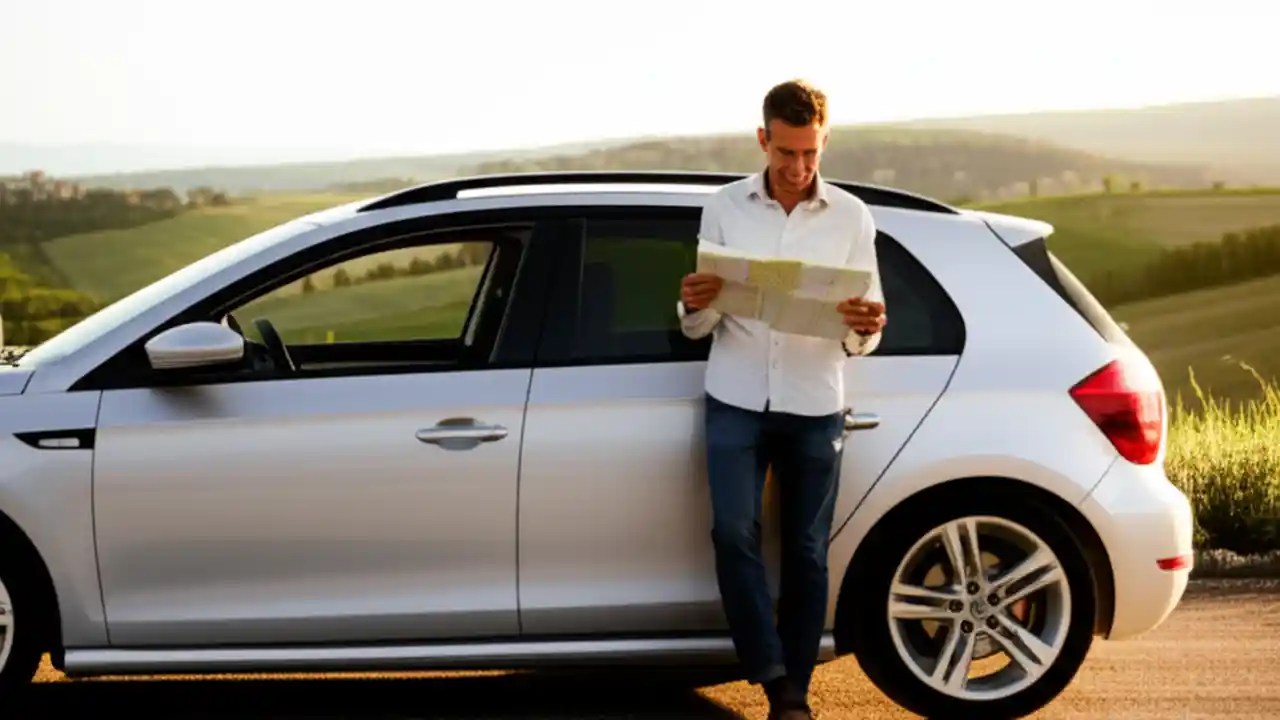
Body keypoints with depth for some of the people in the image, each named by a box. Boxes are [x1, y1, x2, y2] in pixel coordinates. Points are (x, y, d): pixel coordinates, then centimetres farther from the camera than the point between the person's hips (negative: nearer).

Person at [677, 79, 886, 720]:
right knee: (733, 532, -16)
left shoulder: (851, 217, 3)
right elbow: (697, 327, 5)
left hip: (814, 407, 0)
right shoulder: (724, 208, 3)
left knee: (806, 552, 4)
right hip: (736, 401, 0)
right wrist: (694, 306, -18)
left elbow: (863, 338, 4)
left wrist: (863, 329, -20)